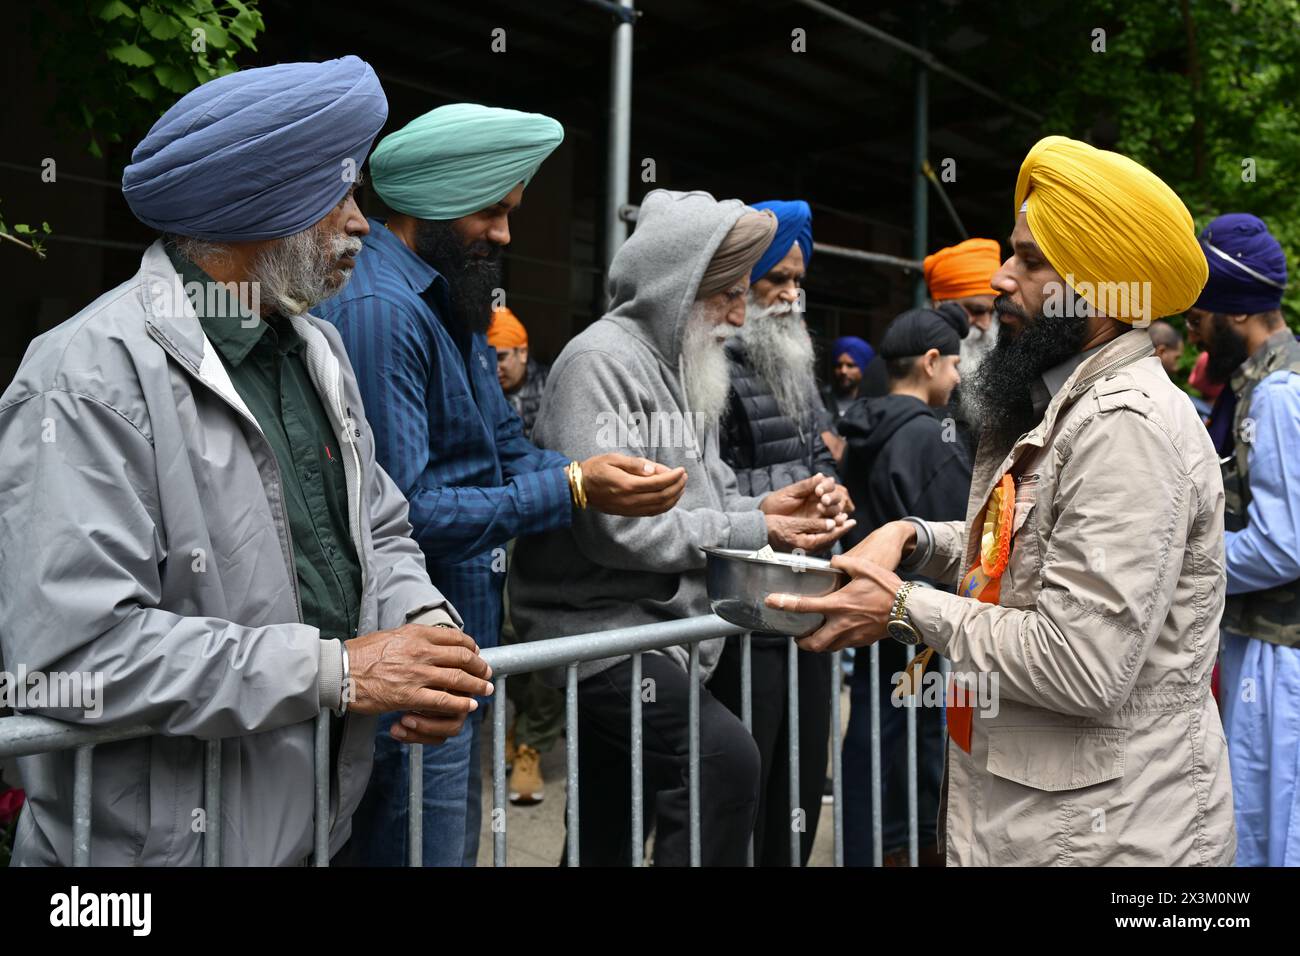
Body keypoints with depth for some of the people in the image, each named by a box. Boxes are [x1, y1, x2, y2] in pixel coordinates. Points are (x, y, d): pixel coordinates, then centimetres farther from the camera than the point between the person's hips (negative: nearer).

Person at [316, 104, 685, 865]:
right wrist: (571, 489, -23)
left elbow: (512, 451, 13)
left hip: (467, 645, 10)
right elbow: (403, 512, -25)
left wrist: (611, 477, -6)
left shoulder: (455, 309, 12)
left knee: (457, 844, 21)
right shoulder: (377, 311, -20)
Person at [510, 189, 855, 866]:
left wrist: (766, 507, -2)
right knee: (724, 758, -26)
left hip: (655, 626, 9)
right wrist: (753, 531, -16)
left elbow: (702, 495, 19)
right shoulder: (604, 360, -15)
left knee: (606, 839, 16)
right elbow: (611, 524, -23)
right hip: (600, 627, -9)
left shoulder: (679, 366, 15)